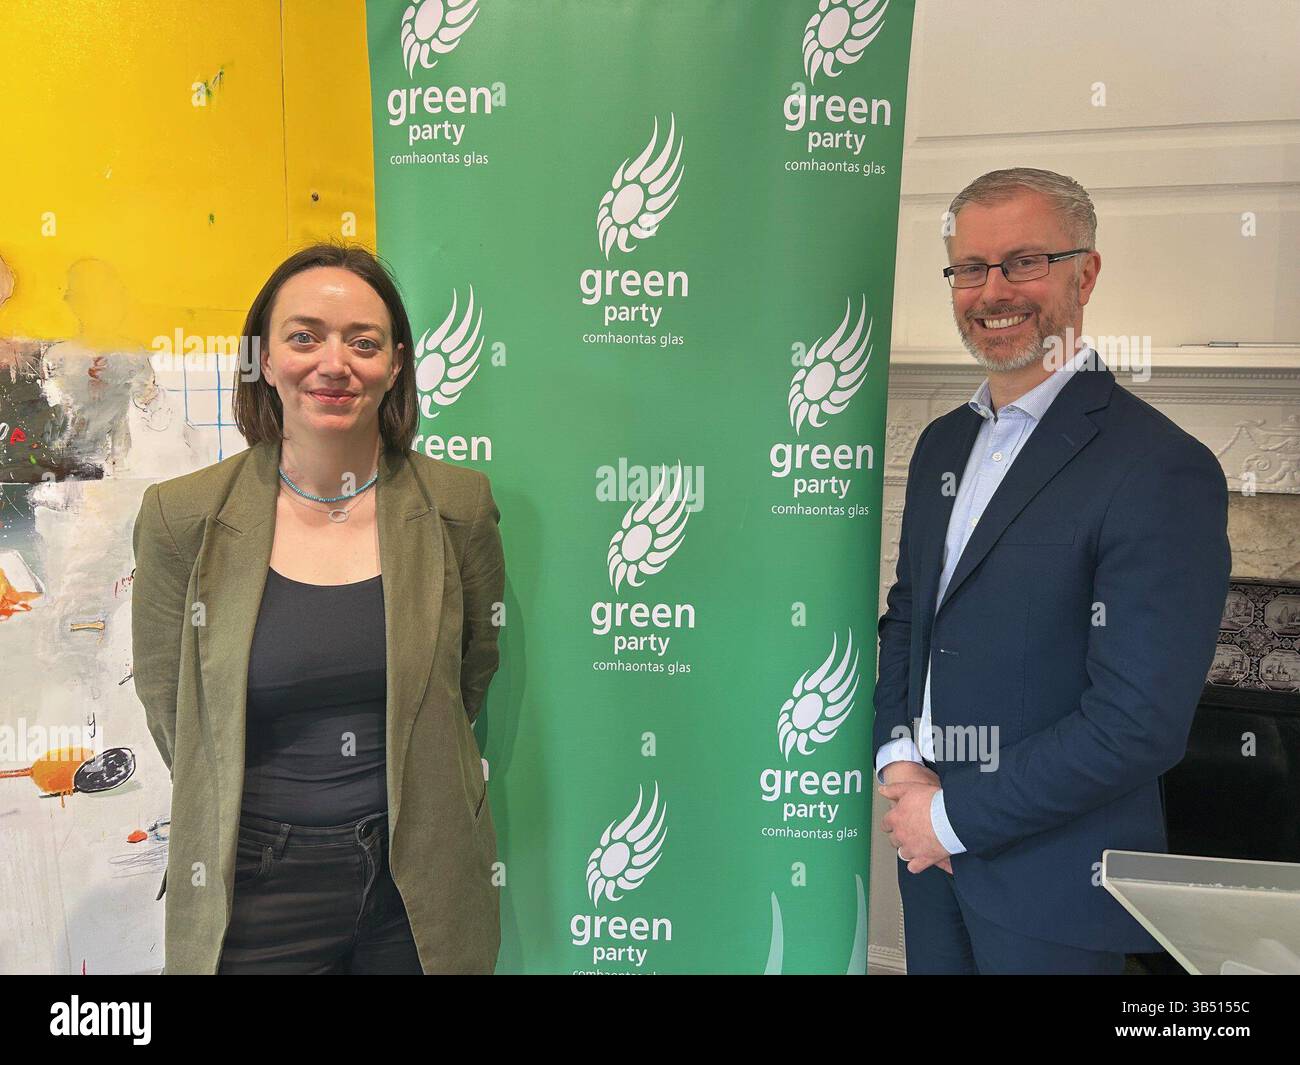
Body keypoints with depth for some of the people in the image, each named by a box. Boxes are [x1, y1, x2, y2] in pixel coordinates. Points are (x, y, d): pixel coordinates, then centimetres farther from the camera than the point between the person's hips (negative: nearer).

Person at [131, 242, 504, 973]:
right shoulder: (180, 518, -8)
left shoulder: (459, 504, -7)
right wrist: (264, 809, 5)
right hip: (252, 886, 0)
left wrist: (404, 781, 9)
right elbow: (168, 705, 2)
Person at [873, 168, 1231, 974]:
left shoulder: (1162, 470, -18)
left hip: (1053, 882, -6)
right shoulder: (943, 443, 5)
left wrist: (955, 815, -15)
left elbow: (1141, 721, -22)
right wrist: (897, 757, -4)